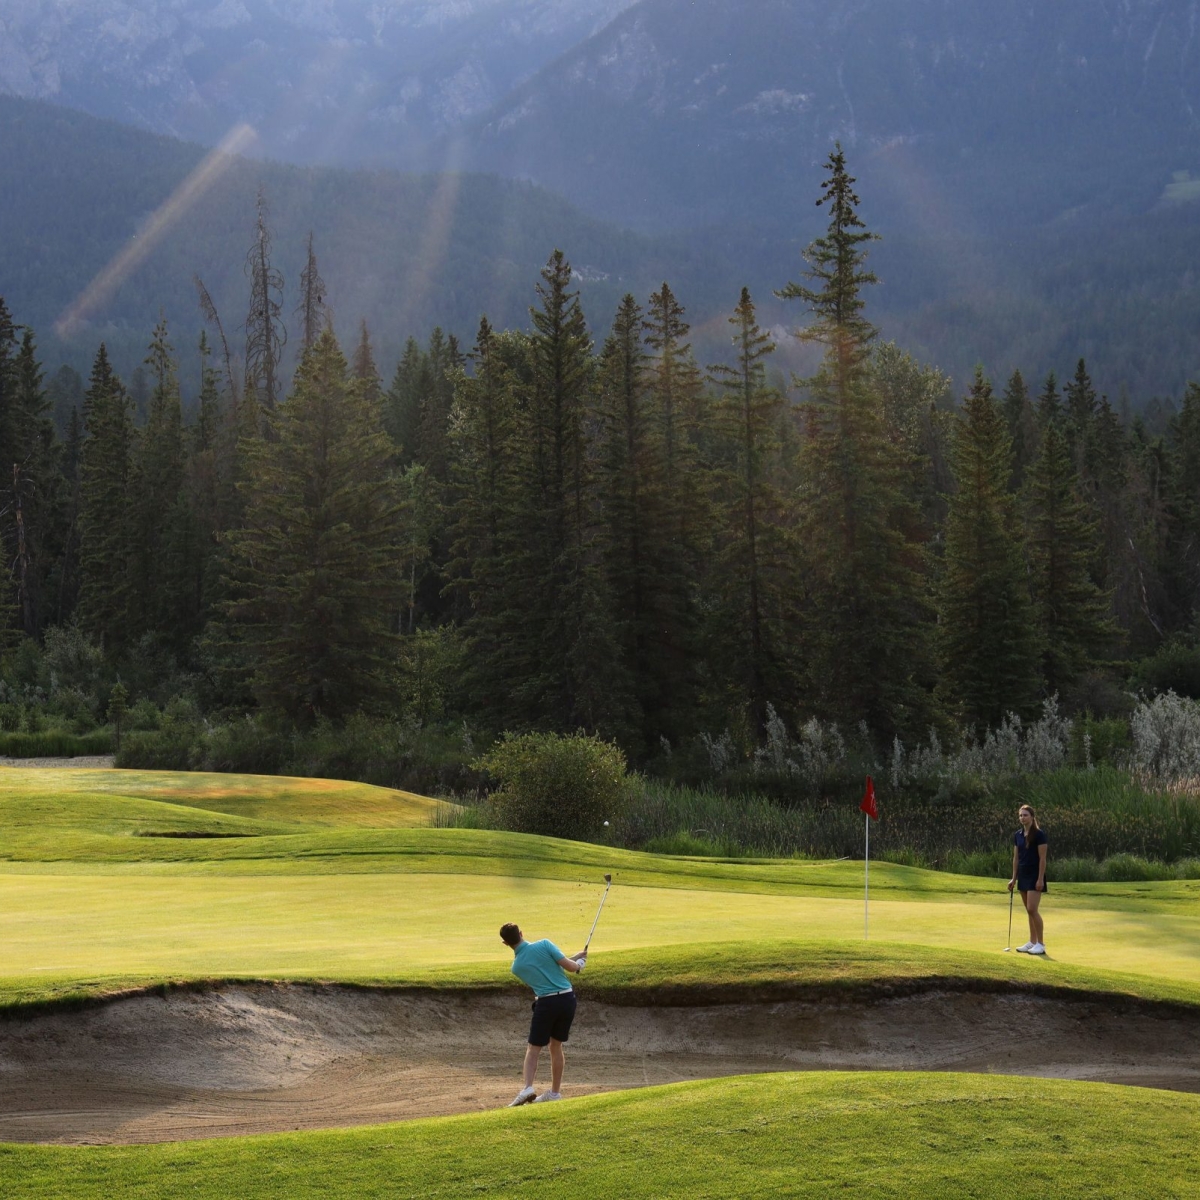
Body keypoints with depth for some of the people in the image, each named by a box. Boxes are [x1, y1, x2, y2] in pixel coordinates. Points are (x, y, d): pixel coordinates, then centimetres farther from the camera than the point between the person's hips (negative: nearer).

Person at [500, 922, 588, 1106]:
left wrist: (575, 957, 24)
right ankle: (555, 1092, 21)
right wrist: (580, 962, 17)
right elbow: (570, 967, -7)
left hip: (546, 1003, -2)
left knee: (534, 1048, 3)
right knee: (556, 1046, 15)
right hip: (567, 998, 2)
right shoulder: (544, 944, -3)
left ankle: (527, 1088, -19)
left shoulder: (516, 966, 7)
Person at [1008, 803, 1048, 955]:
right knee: (1029, 911, 10)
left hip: (1035, 876, -7)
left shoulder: (1039, 834, -12)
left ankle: (1040, 944, -6)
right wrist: (1014, 878, 11)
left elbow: (1042, 858, -13)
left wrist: (1040, 879, -17)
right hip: (1023, 875, 7)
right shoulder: (1017, 835, 9)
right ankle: (1032, 942, 15)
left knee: (1032, 909, -12)